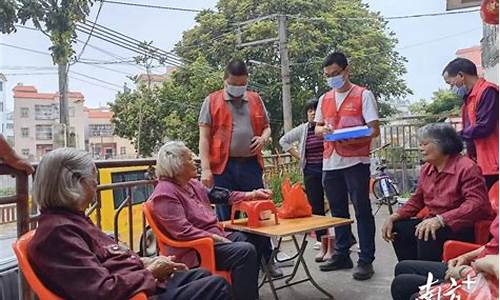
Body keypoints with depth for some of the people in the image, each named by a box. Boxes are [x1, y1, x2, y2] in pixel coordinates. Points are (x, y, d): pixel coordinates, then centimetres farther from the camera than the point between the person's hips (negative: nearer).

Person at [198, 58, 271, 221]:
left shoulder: (255, 99, 14)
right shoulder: (212, 101, 4)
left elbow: (266, 127, 22)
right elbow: (204, 137, -1)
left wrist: (263, 138, -2)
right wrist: (205, 169, -9)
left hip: (252, 165, 3)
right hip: (223, 167, -3)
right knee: (226, 219, 5)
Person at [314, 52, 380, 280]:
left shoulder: (363, 95, -1)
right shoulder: (324, 99, 15)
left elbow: (374, 130, -7)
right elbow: (317, 127, 19)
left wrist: (351, 139, -23)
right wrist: (323, 129, -5)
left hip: (356, 161, -5)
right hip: (330, 162, 6)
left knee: (362, 210, -1)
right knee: (337, 210, 12)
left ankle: (366, 260, 7)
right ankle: (341, 255, 24)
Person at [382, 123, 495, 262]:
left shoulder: (467, 167, -15)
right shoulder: (426, 169, 9)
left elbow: (477, 204, -26)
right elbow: (417, 200, 15)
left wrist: (440, 219, -35)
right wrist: (394, 217, -1)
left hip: (463, 227, -8)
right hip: (436, 223, 8)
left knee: (427, 235, -32)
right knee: (398, 229, -4)